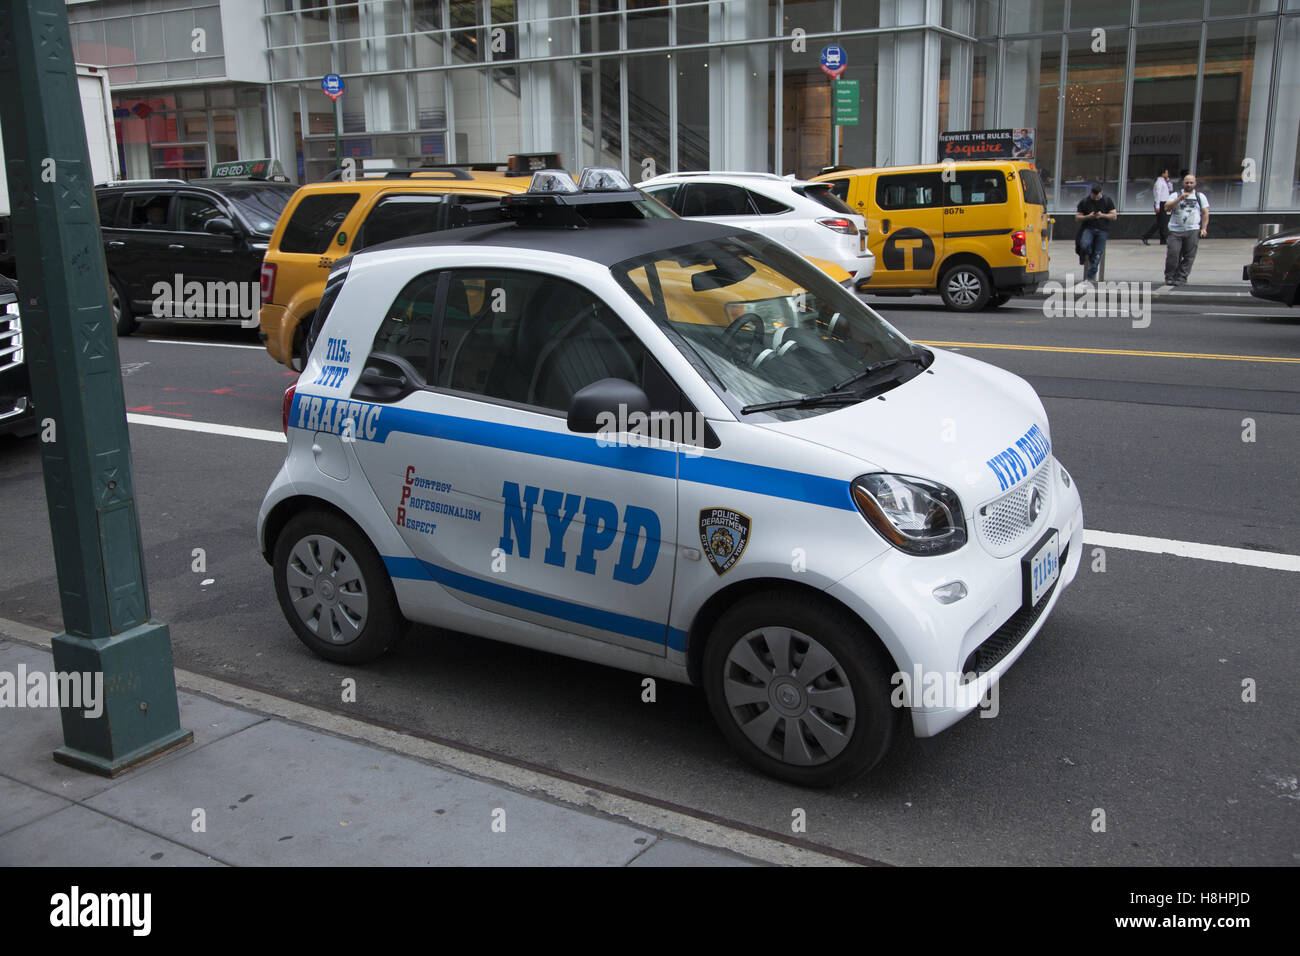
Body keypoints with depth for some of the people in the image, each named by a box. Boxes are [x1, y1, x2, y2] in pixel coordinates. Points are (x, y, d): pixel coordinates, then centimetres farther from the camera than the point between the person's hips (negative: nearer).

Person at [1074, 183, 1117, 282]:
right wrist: (1088, 217, -13)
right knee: (1084, 244, -30)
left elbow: (1114, 216, 7)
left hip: (1102, 230, 0)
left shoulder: (1107, 200, 8)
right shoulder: (1084, 201, 6)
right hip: (1088, 228, 0)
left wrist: (1102, 215, -11)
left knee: (1098, 253, -8)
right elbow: (1077, 218, 5)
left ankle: (1090, 277, -2)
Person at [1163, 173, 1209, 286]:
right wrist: (1180, 198, -14)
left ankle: (1181, 278, -2)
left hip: (1193, 231, 1)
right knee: (1173, 253, -10)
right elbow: (1167, 208, -4)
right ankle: (1169, 278, 1)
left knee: (1189, 256, -5)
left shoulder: (1200, 196, 15)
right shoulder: (1176, 195, 11)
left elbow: (1205, 213, 13)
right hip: (1175, 230, -1)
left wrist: (1204, 228, 2)